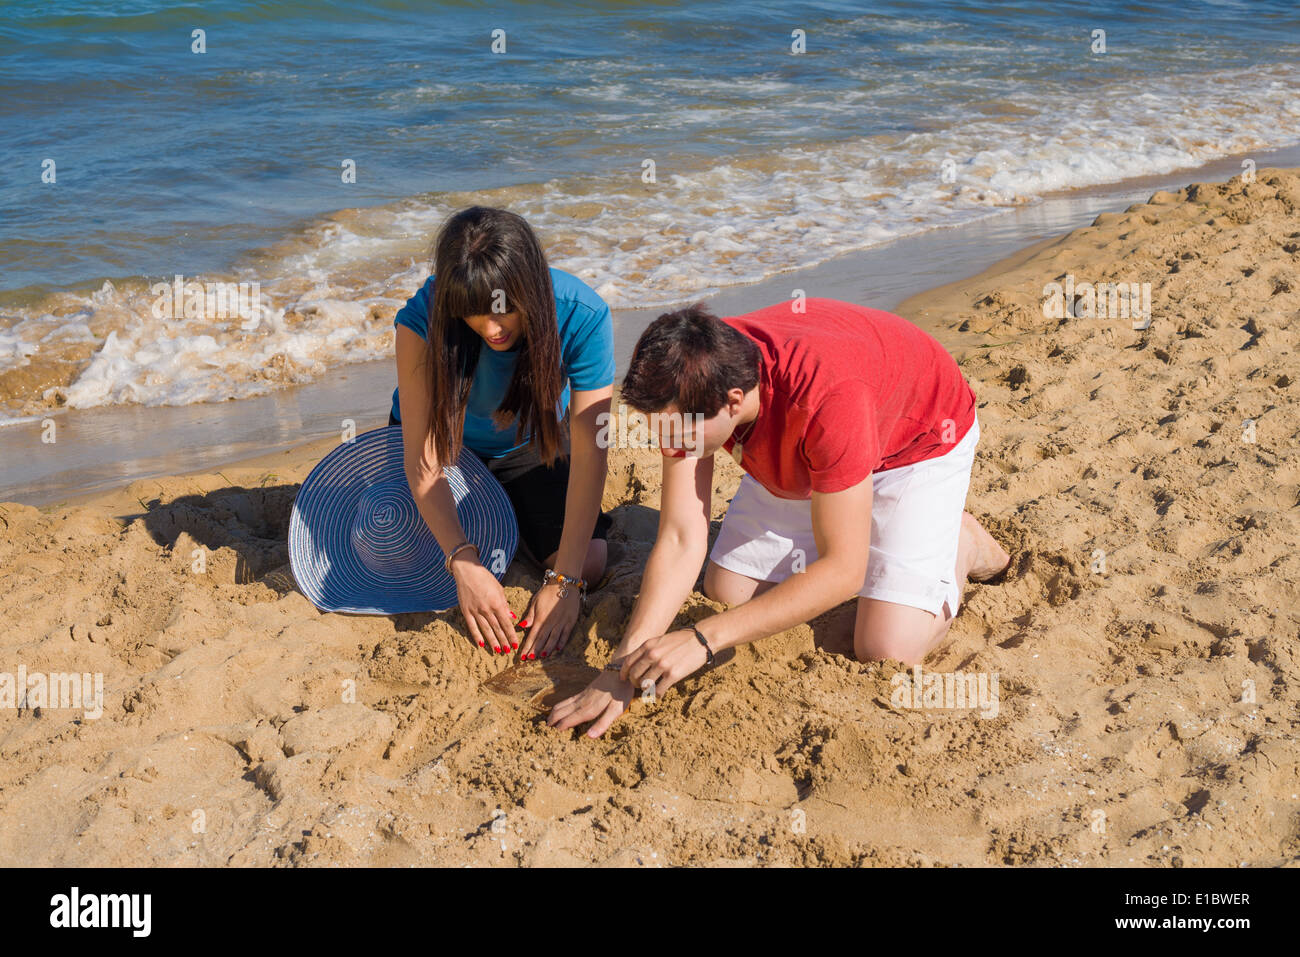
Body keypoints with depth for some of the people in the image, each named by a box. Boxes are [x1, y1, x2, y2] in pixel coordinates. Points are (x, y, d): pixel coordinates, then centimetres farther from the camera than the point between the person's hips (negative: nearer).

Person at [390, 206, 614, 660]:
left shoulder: (582, 316, -34)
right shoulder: (424, 319, -34)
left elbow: (589, 454, -33)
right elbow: (422, 457, -32)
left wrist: (564, 581, -37)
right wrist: (464, 564, -43)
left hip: (530, 443, 0)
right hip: (448, 436, 0)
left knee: (589, 564, -14)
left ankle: (509, 513, 19)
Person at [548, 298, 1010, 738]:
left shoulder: (827, 397, -45)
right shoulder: (690, 384, -28)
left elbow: (842, 571, -39)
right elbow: (680, 539, -25)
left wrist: (704, 639, -44)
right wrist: (620, 669, -33)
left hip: (921, 439, -5)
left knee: (886, 650, -17)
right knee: (727, 589, 1)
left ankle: (961, 543, 11)